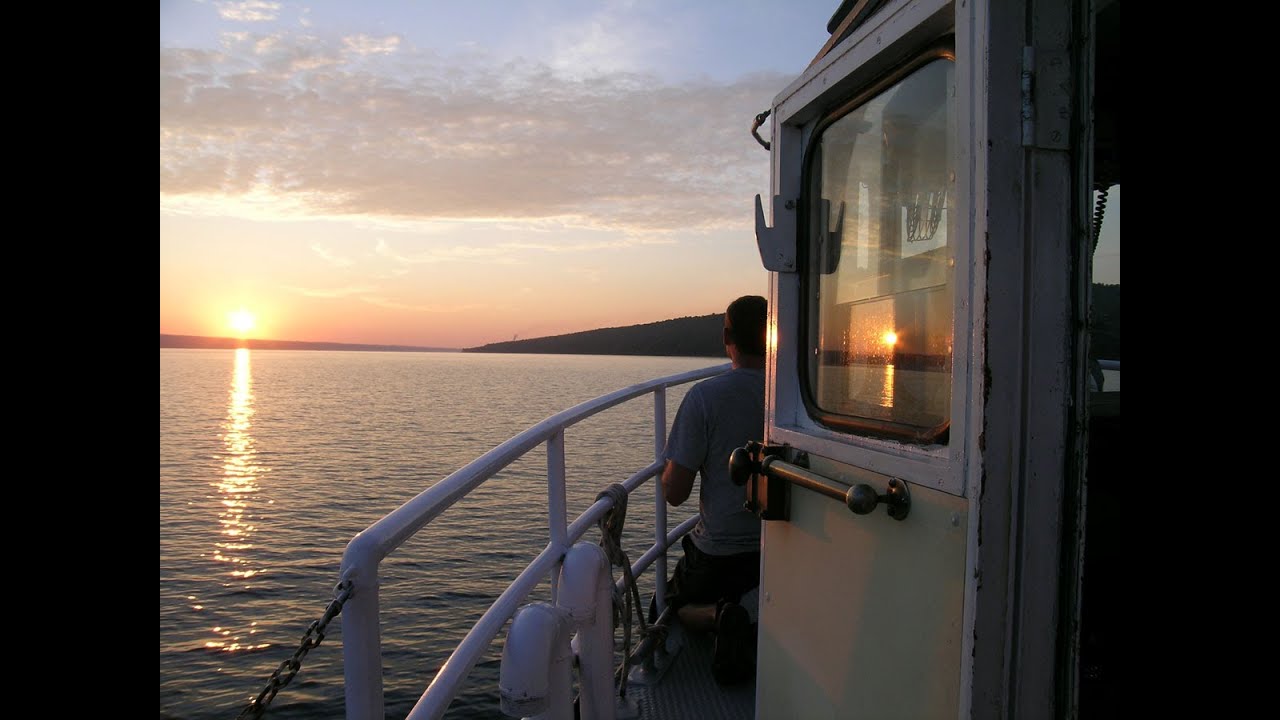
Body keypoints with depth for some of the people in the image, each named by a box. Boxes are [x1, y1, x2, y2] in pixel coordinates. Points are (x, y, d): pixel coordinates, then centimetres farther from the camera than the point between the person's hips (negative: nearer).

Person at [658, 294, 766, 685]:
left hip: (719, 553, -3)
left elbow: (674, 493, -14)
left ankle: (719, 615, -7)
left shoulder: (704, 396, -16)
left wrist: (671, 463, 7)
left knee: (676, 604, 27)